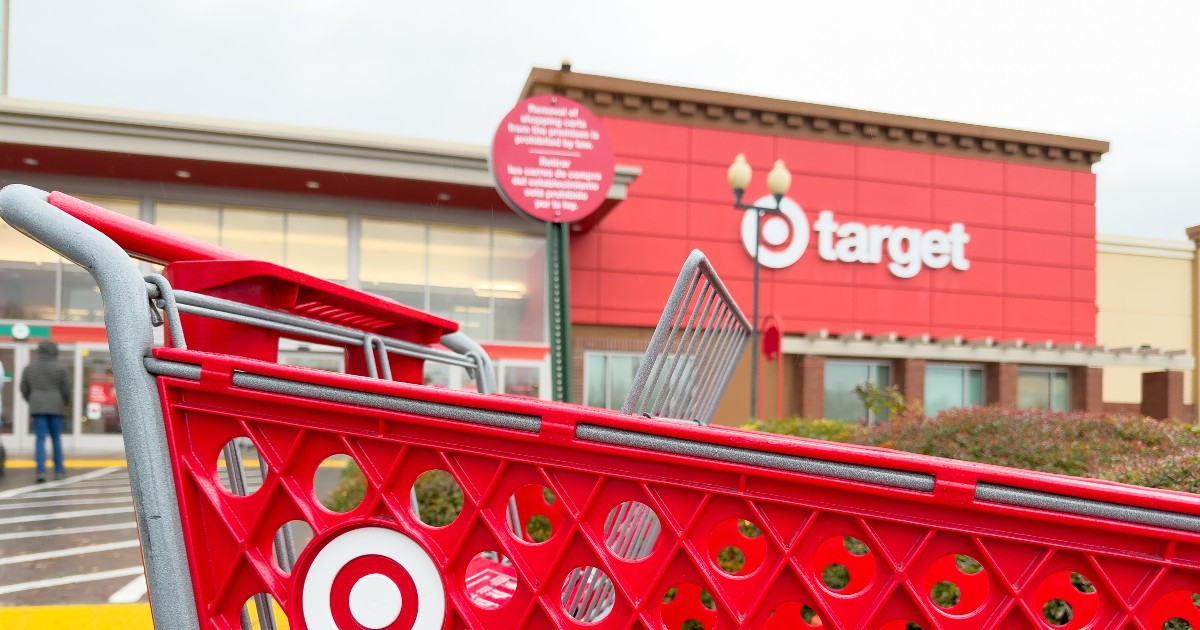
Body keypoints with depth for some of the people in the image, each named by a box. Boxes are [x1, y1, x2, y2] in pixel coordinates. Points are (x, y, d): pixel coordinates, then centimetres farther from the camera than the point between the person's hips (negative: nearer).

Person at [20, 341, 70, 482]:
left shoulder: (29, 368, 6)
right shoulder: (60, 368, -4)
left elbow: (24, 389, 8)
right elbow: (67, 389, -4)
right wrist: (64, 402, 15)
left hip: (37, 407, 2)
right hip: (56, 407, -2)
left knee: (40, 439, 1)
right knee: (56, 439, 9)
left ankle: (41, 470, -13)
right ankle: (59, 470, 15)